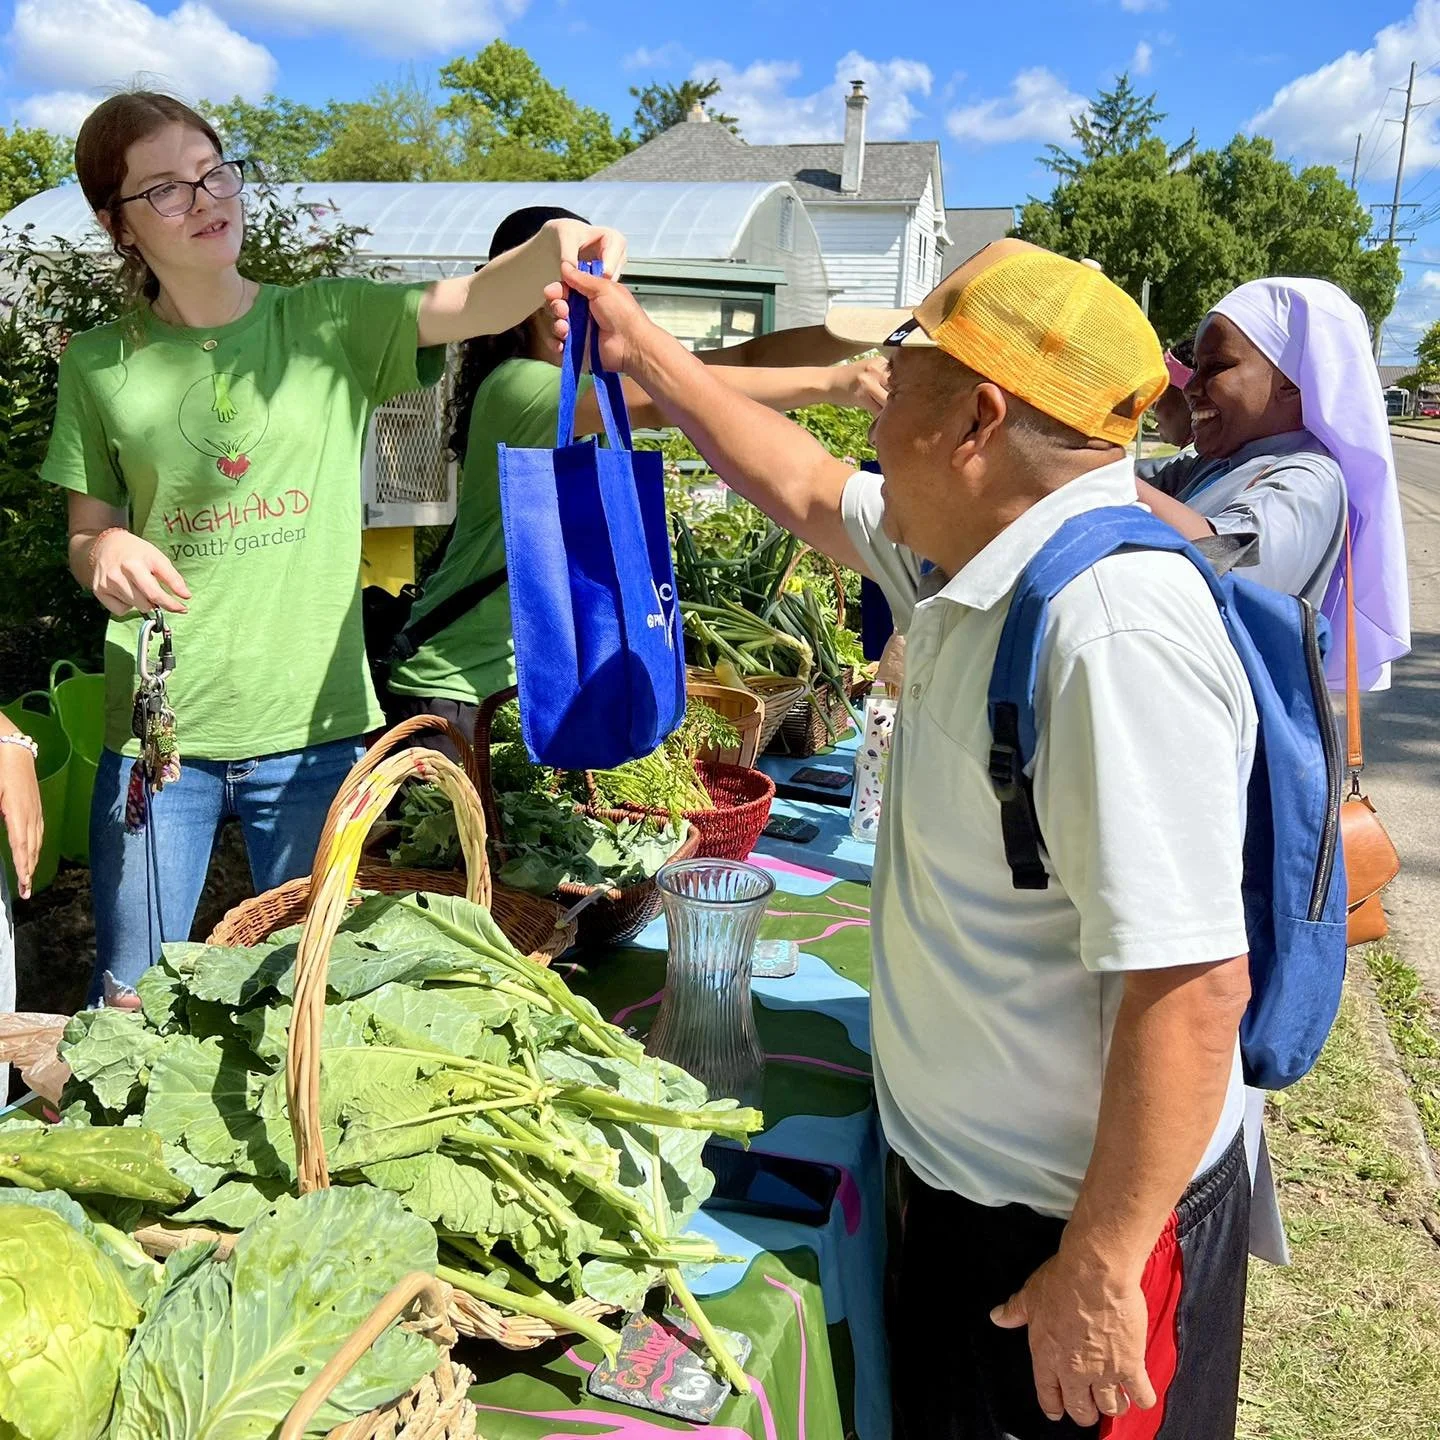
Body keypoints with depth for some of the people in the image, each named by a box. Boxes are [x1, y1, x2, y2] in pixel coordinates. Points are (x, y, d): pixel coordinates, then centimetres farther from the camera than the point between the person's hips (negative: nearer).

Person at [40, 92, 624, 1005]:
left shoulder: (333, 323, 0)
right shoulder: (100, 366, 4)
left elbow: (478, 303, -16)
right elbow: (85, 539, 11)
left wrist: (555, 242, -38)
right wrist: (106, 552, -13)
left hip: (315, 725, 0)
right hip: (156, 726, 1)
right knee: (134, 1000, 10)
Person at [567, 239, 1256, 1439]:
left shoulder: (1109, 629, -31)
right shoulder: (980, 549, -1)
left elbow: (1193, 986, -32)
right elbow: (806, 489, 15)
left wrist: (1099, 1268, -25)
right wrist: (640, 347, 20)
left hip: (1080, 1216, -8)